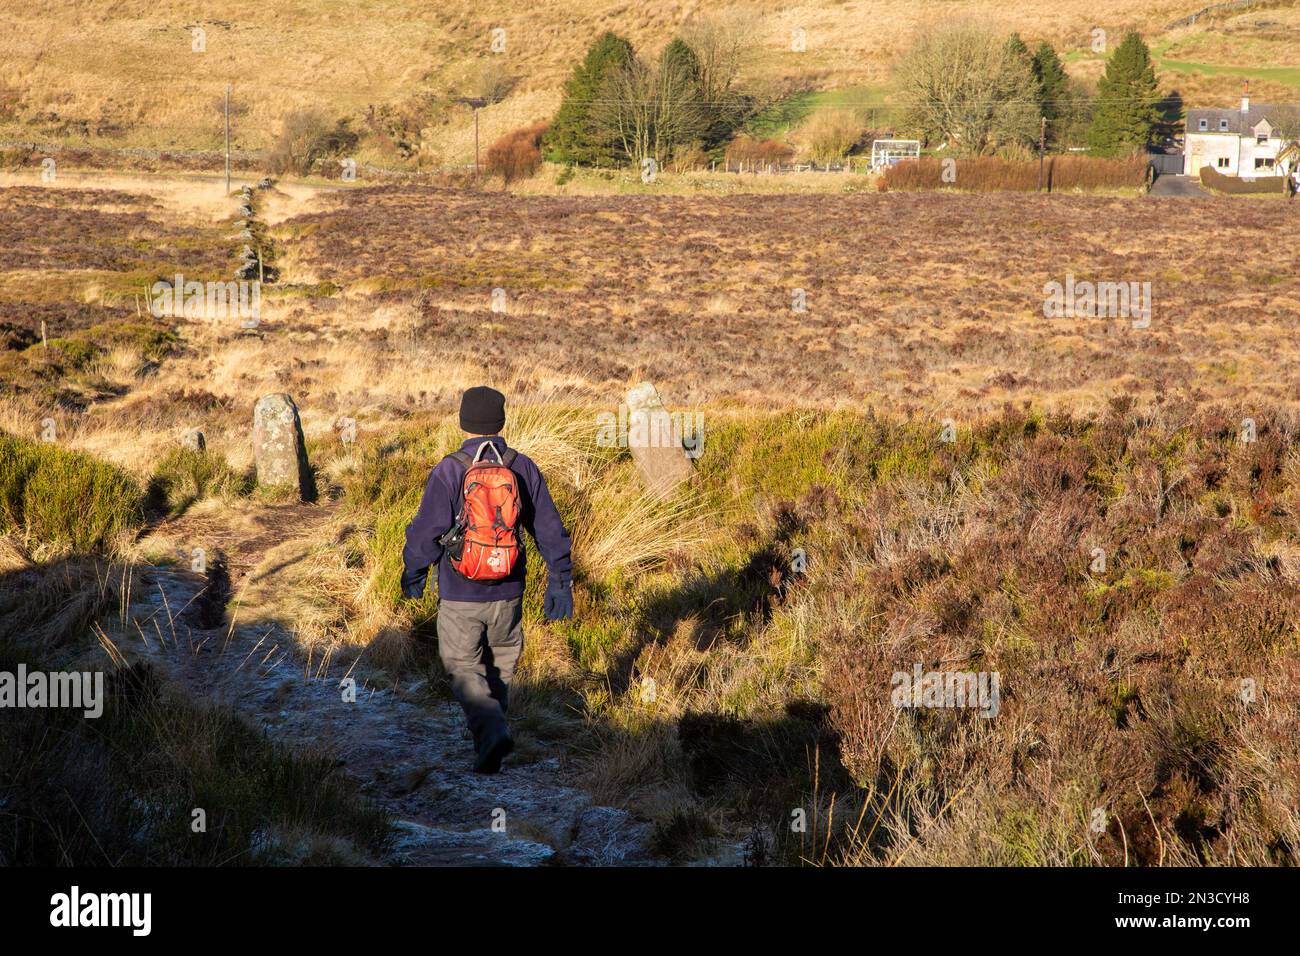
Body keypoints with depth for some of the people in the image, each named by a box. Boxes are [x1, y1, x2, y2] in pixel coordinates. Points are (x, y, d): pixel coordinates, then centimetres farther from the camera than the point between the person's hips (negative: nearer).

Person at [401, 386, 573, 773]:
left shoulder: (448, 471, -12)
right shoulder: (523, 468, -2)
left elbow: (426, 531, -10)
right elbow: (550, 529, 2)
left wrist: (413, 574, 7)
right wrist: (560, 580, 10)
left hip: (460, 595, -3)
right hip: (507, 594, 3)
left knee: (464, 669, 7)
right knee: (501, 664, 20)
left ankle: (492, 731, -14)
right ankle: (489, 737, 31)